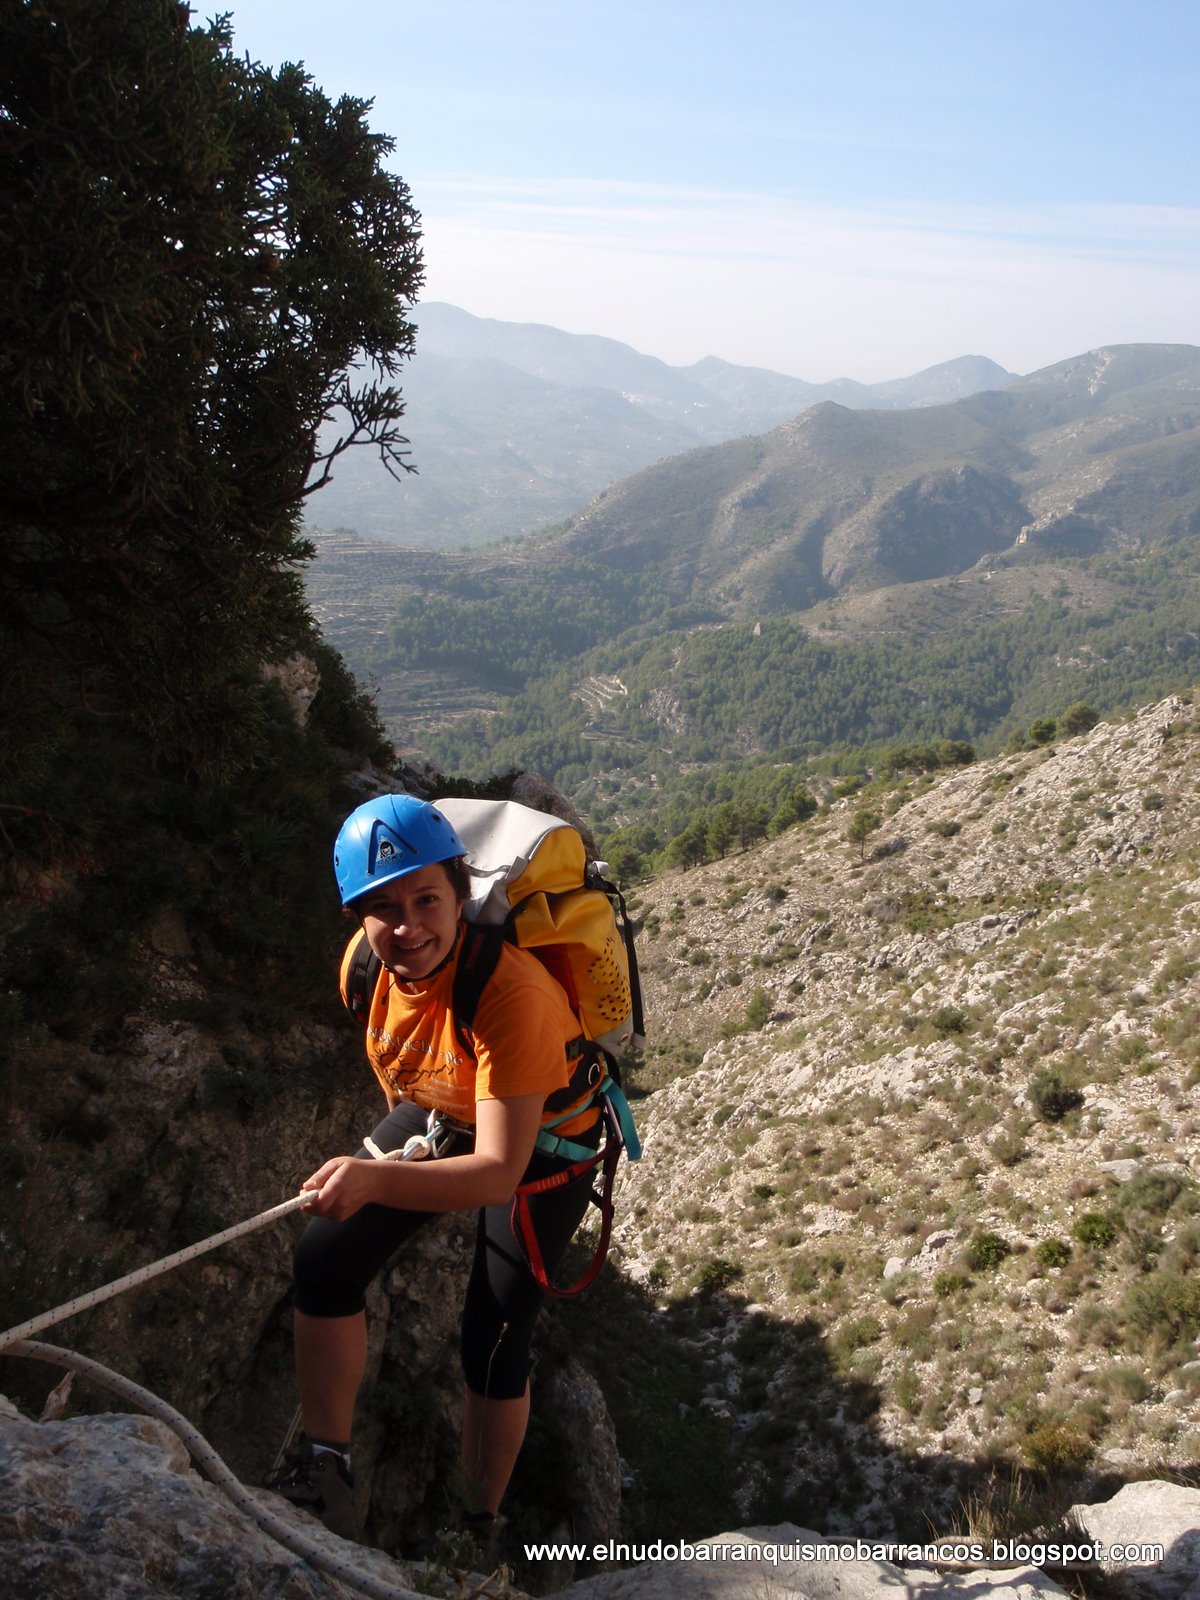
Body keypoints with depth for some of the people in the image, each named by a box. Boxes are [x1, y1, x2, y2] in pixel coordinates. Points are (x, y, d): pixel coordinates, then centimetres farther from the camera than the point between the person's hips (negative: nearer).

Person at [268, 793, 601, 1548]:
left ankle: (479, 1526, 20)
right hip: (434, 1118, 5)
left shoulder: (509, 991, -40)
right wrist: (390, 1142, 11)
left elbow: (500, 1171, -43)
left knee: (494, 1342, -6)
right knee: (325, 1258, -11)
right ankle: (324, 1468, 6)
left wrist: (378, 1179, -56)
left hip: (541, 1143, -5)